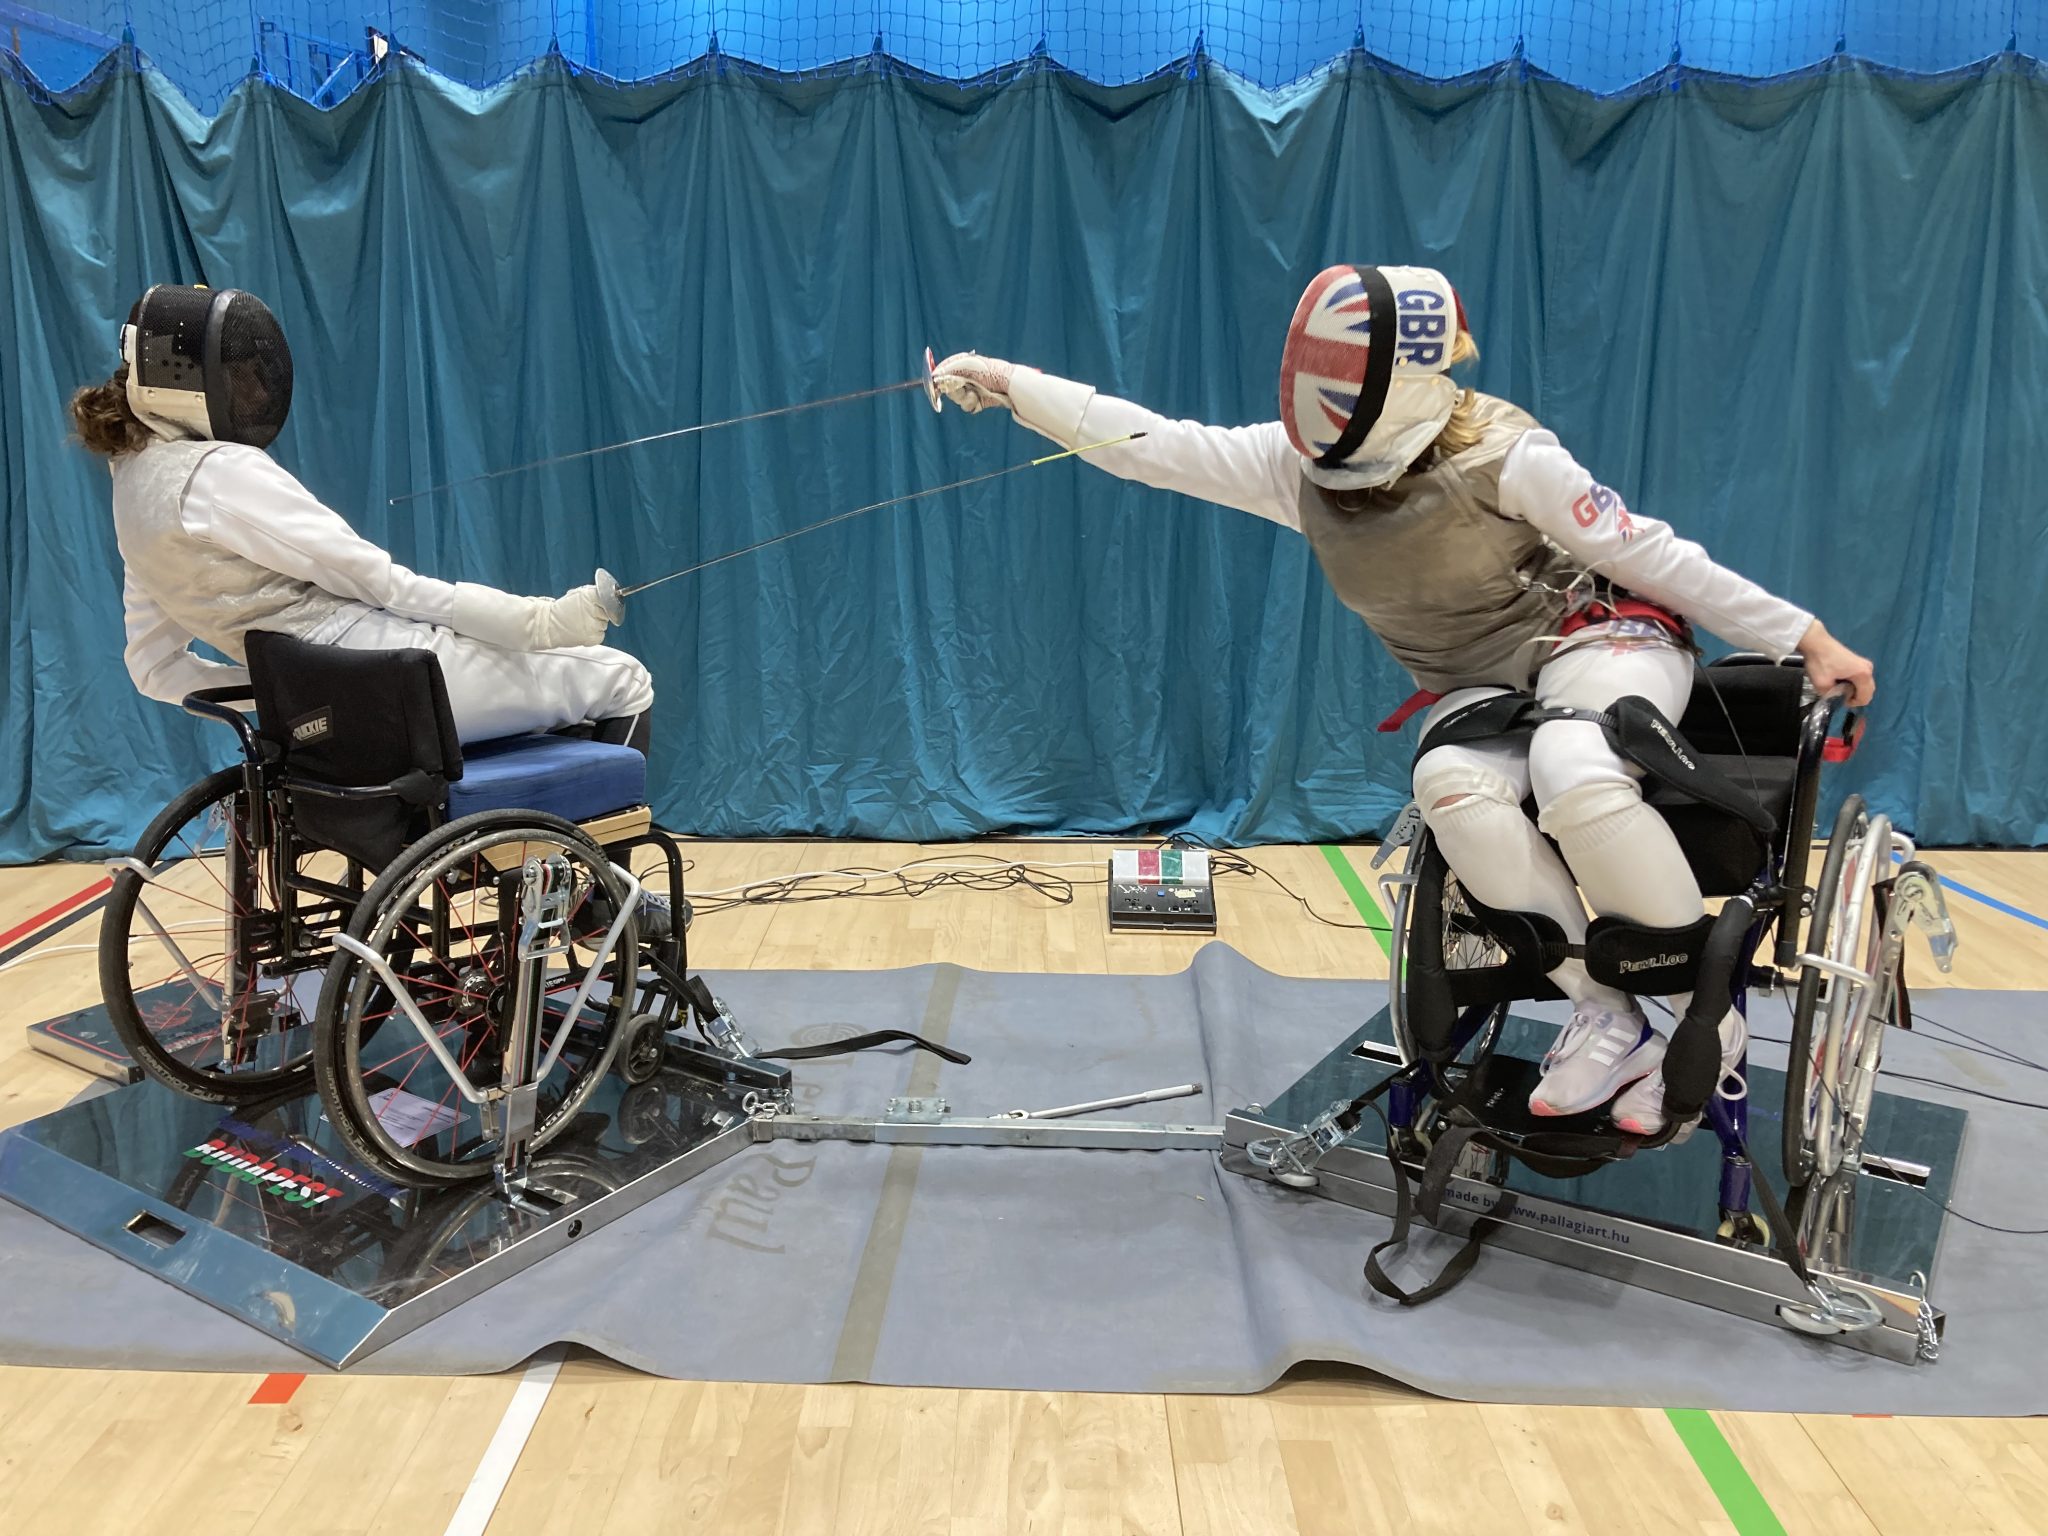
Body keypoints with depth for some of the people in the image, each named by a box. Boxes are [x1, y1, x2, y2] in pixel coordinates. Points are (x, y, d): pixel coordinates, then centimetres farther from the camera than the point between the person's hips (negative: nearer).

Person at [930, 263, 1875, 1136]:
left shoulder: (1503, 457, -21)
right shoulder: (1301, 466, -8)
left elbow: (1650, 554, -13)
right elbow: (1152, 446, -8)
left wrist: (1803, 638, -9)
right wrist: (1008, 385, -12)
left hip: (1595, 641, -4)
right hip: (1474, 686, 4)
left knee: (1572, 776, -38)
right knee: (1452, 787, -32)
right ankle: (1606, 1020, -16)